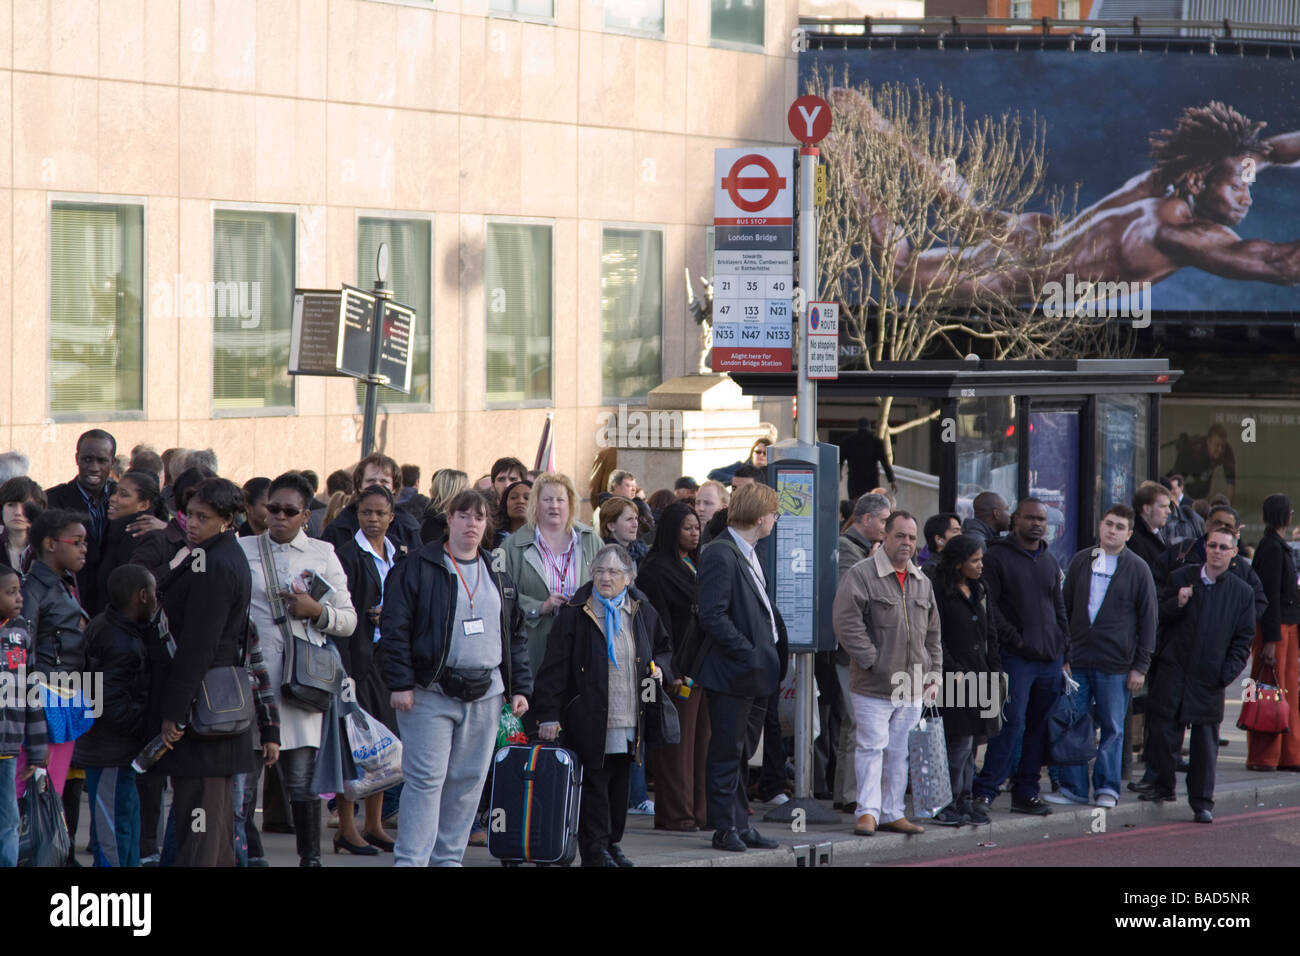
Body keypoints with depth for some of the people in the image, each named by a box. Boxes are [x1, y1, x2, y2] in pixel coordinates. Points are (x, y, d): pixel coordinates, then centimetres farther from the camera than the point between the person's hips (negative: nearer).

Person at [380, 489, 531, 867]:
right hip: (431, 693, -5)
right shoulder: (418, 567, -2)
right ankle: (411, 860, -8)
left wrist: (520, 687, 12)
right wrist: (400, 683, -12)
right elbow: (394, 627, -6)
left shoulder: (498, 575, 15)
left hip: (485, 696, 5)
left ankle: (448, 857, 16)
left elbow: (515, 636, 19)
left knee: (468, 780, 7)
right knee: (426, 778, -9)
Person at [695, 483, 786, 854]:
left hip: (756, 674, 10)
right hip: (732, 673, -10)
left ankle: (741, 825, 20)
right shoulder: (721, 555, -16)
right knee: (726, 754, -2)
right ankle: (725, 828, 2)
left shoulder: (748, 554, 15)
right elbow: (712, 615, -22)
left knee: (741, 753, 15)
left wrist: (774, 651, 12)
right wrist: (747, 653, -22)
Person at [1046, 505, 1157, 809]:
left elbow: (1148, 619, 1)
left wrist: (1140, 667, -3)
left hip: (1115, 666, -3)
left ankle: (1106, 787, 11)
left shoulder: (1137, 569, 1)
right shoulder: (1080, 561, 9)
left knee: (1112, 728, 3)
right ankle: (1073, 787, 10)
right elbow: (1065, 608, 14)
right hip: (1078, 659, 3)